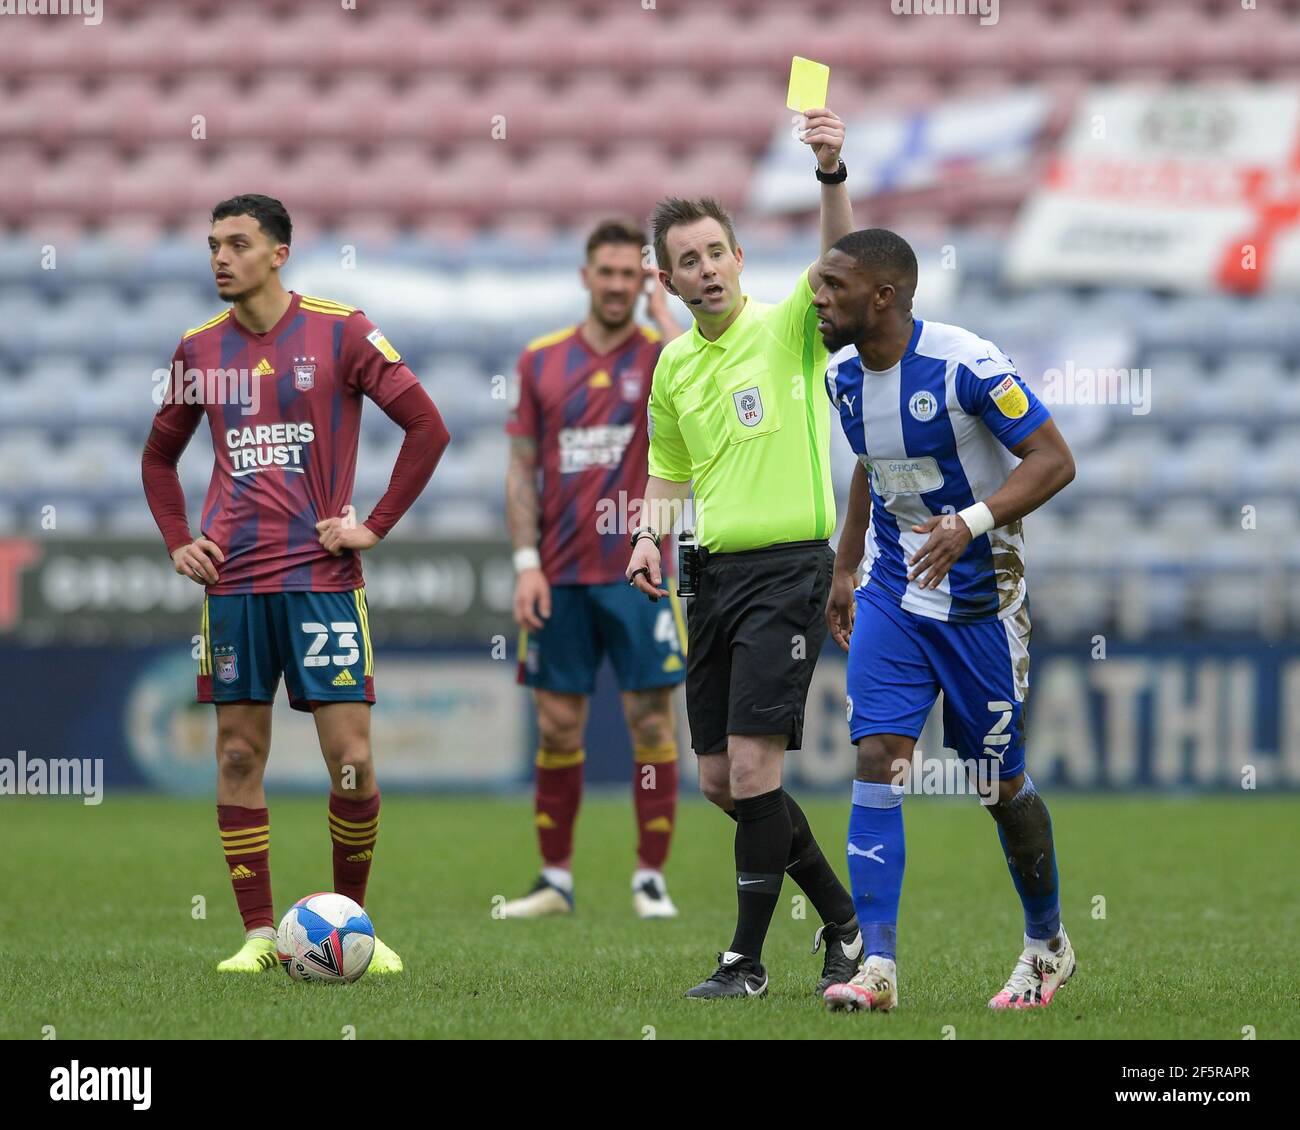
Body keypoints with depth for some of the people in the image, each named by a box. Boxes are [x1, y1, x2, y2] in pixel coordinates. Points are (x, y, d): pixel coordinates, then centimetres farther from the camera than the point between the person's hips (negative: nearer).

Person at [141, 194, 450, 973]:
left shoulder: (340, 332, -2)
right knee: (239, 754, 1)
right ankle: (259, 934, 7)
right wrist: (179, 542, 9)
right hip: (232, 581, 3)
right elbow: (160, 456, 23)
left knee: (352, 758, -6)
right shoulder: (201, 349, 9)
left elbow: (427, 427, -2)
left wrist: (377, 526, -5)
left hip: (322, 577, -3)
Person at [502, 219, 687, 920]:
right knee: (557, 726, 4)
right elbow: (522, 467, 8)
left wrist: (661, 314, -11)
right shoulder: (542, 360, 7)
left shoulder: (661, 352, 1)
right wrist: (526, 562, -2)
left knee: (651, 722, -3)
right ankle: (556, 879, 12)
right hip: (560, 575, 2)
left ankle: (650, 879, 4)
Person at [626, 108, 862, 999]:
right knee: (721, 780, 8)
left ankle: (749, 958, -4)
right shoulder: (673, 367, 12)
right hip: (715, 573, 7)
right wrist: (652, 538, 6)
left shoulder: (788, 329, -7)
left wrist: (834, 176, -41)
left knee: (752, 765, -13)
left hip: (789, 567, -7)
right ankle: (843, 919, 24)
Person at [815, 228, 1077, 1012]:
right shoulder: (843, 375, 2)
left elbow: (1054, 460, -20)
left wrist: (972, 522, -32)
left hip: (979, 599, -5)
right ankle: (876, 964, -15)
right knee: (879, 758, -11)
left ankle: (1048, 946, 28)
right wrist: (845, 570, 19)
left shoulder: (966, 365, -20)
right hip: (892, 595, 5)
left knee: (1001, 781, 6)